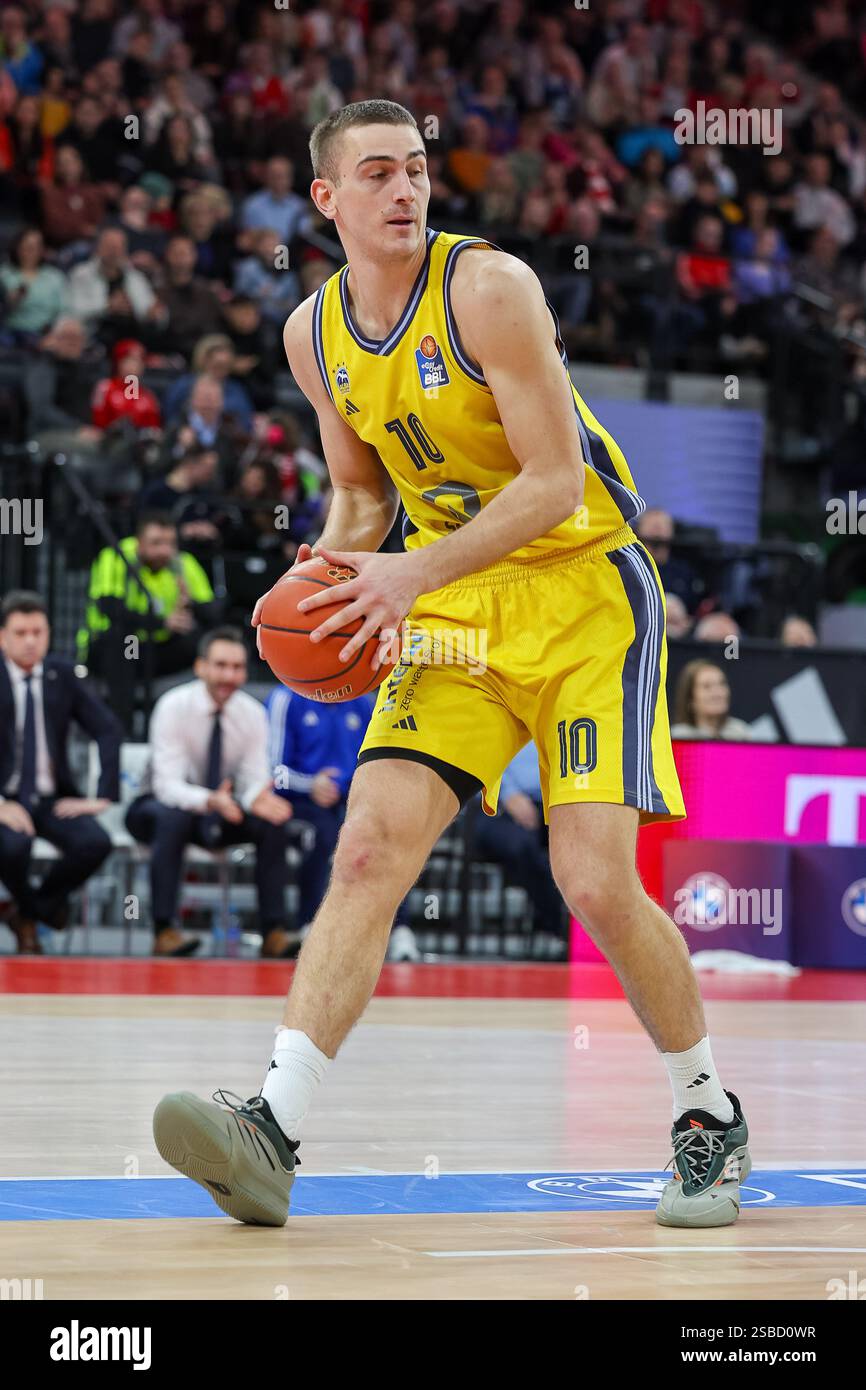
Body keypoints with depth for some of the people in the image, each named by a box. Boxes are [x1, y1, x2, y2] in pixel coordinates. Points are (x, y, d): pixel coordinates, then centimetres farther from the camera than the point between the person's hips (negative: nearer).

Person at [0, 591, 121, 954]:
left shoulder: (62, 675, 5)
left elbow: (109, 731, 3)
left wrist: (103, 796, -7)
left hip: (54, 799, 3)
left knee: (96, 843, -26)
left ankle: (30, 913, 4)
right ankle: (30, 913, 2)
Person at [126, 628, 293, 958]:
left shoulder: (252, 714, -8)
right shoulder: (174, 706, -21)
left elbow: (254, 781, -11)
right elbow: (168, 785, -28)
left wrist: (258, 799, -37)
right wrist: (209, 801, -49)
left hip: (222, 810, 4)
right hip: (161, 804, -4)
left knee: (271, 822, -25)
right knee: (172, 818, -39)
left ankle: (274, 933, -23)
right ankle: (164, 932, -37)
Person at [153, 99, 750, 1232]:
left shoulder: (488, 287, -16)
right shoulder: (316, 334, 4)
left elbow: (556, 480, -19)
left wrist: (414, 575, -27)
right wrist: (328, 586, -3)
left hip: (583, 590, -5)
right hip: (453, 610, 5)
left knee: (596, 882, -13)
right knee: (370, 847, -12)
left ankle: (710, 1120, 9)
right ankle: (274, 1131, -19)